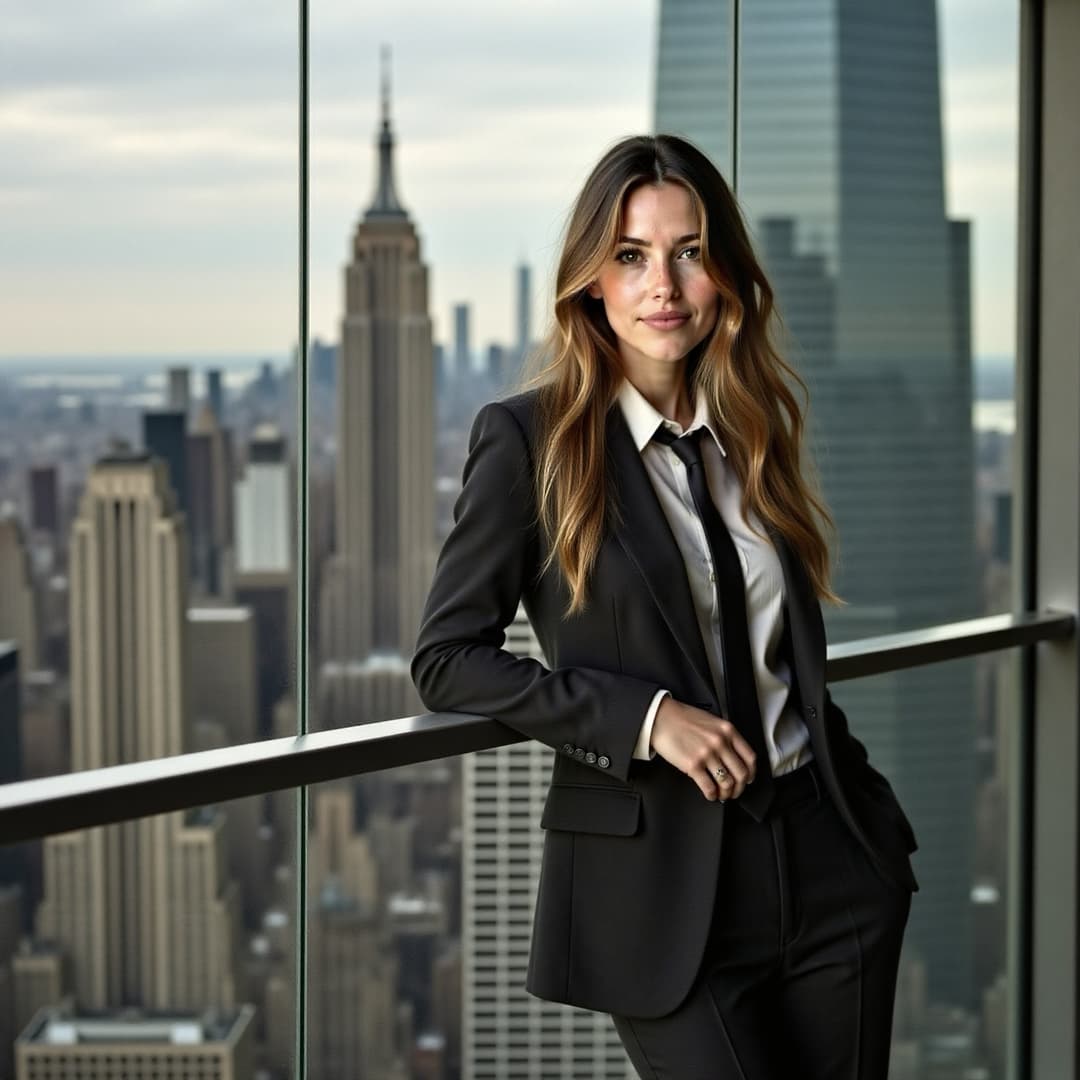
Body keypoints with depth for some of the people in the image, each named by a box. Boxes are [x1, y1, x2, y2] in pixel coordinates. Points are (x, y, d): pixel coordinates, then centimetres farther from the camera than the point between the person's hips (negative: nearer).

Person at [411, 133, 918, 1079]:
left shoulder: (752, 432, 9)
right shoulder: (528, 440, -7)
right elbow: (448, 658, -9)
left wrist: (875, 817, 11)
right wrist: (646, 718, -17)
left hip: (828, 861, 5)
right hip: (660, 884, -5)